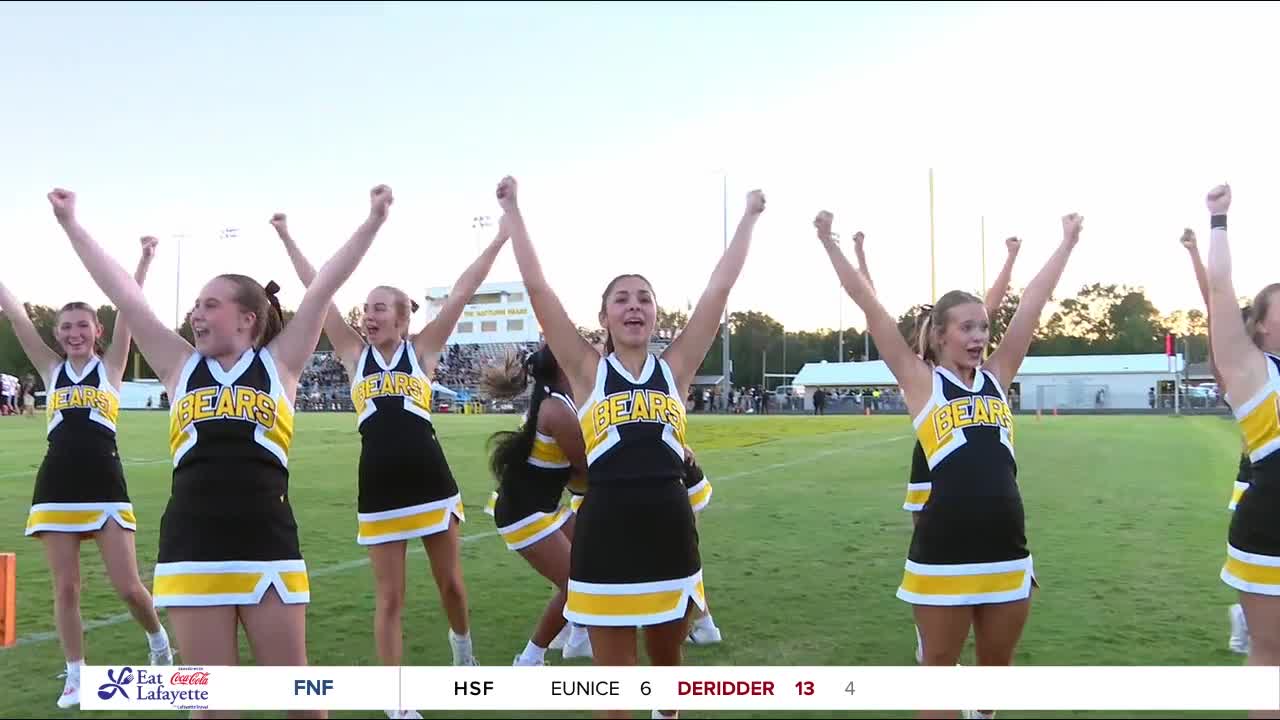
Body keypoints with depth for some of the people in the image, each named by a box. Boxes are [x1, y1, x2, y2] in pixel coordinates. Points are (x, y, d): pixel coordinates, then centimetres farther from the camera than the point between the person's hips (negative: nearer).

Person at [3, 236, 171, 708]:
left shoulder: (110, 367, 3)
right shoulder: (51, 369, 9)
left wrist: (145, 260, -14)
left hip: (106, 487, -3)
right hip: (56, 488, 3)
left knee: (128, 586, -3)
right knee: (65, 588, 5)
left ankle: (158, 637, 27)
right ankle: (76, 675, 19)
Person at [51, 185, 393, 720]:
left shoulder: (279, 362, 4)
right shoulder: (181, 366, 9)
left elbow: (325, 286, -1)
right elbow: (124, 295, 10)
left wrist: (373, 219, -5)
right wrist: (71, 224, 11)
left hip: (269, 549, -2)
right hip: (193, 552, 2)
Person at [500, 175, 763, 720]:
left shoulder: (674, 368, 5)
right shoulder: (587, 371, 1)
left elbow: (719, 288, 6)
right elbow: (536, 287, -2)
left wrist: (749, 218, 10)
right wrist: (513, 211, 1)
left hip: (671, 532, 2)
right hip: (605, 535, -2)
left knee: (666, 661, 20)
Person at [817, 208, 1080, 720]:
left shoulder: (997, 376, 10)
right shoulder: (921, 381, -1)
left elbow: (1033, 303, 13)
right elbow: (870, 307, -4)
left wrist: (1067, 243, 16)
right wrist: (830, 243, -6)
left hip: (1007, 548, 5)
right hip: (944, 552, -4)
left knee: (996, 666, 18)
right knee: (939, 670, 8)